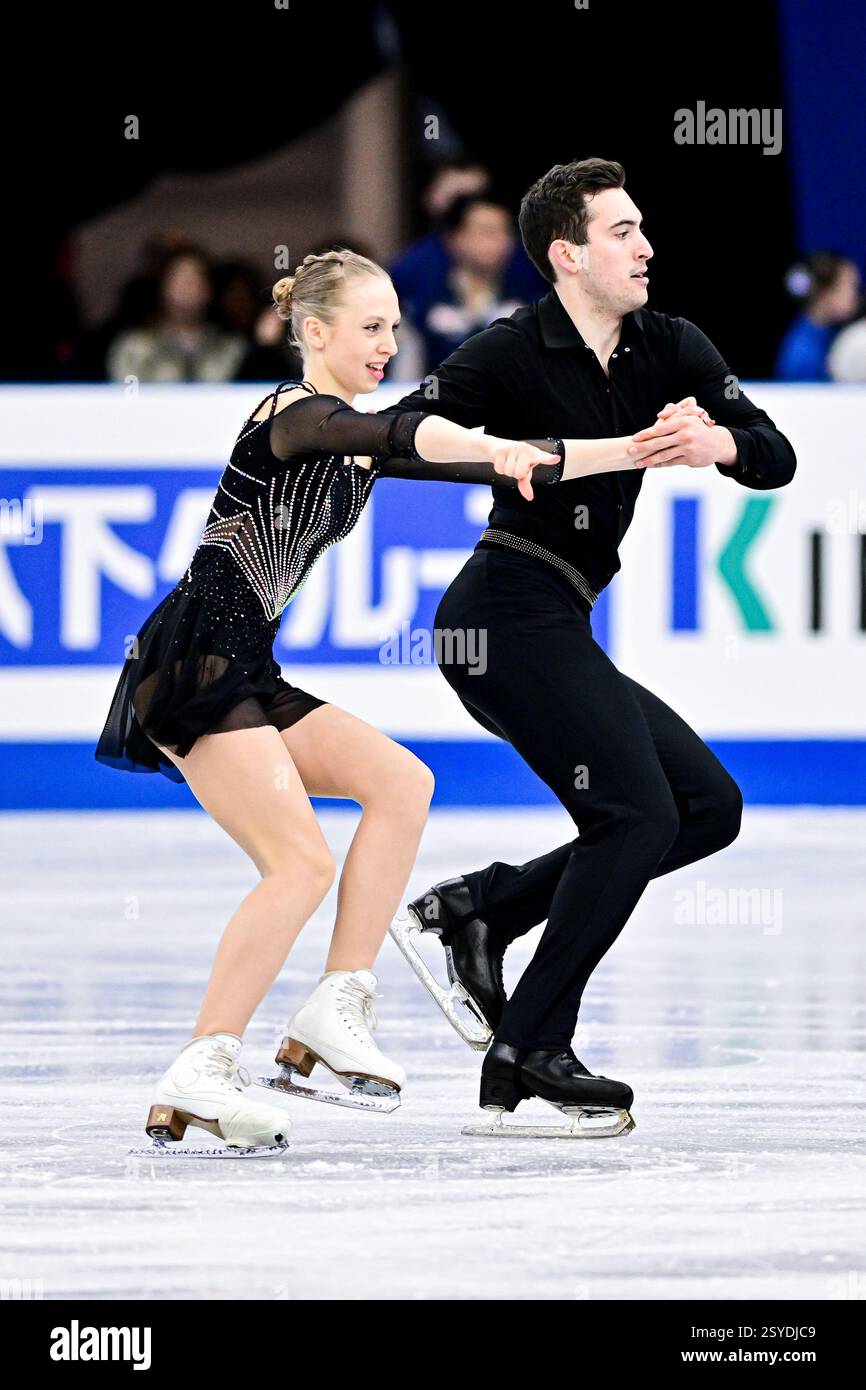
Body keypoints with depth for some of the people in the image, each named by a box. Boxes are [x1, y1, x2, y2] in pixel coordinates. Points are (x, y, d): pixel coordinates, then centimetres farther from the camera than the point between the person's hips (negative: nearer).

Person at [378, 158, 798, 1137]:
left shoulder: (671, 350, 8)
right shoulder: (512, 353, -9)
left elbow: (777, 460, 2)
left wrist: (719, 443, -20)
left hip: (556, 632, 8)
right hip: (511, 609, -8)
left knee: (709, 806, 6)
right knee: (639, 814, -16)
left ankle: (480, 909, 5)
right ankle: (527, 1057, -14)